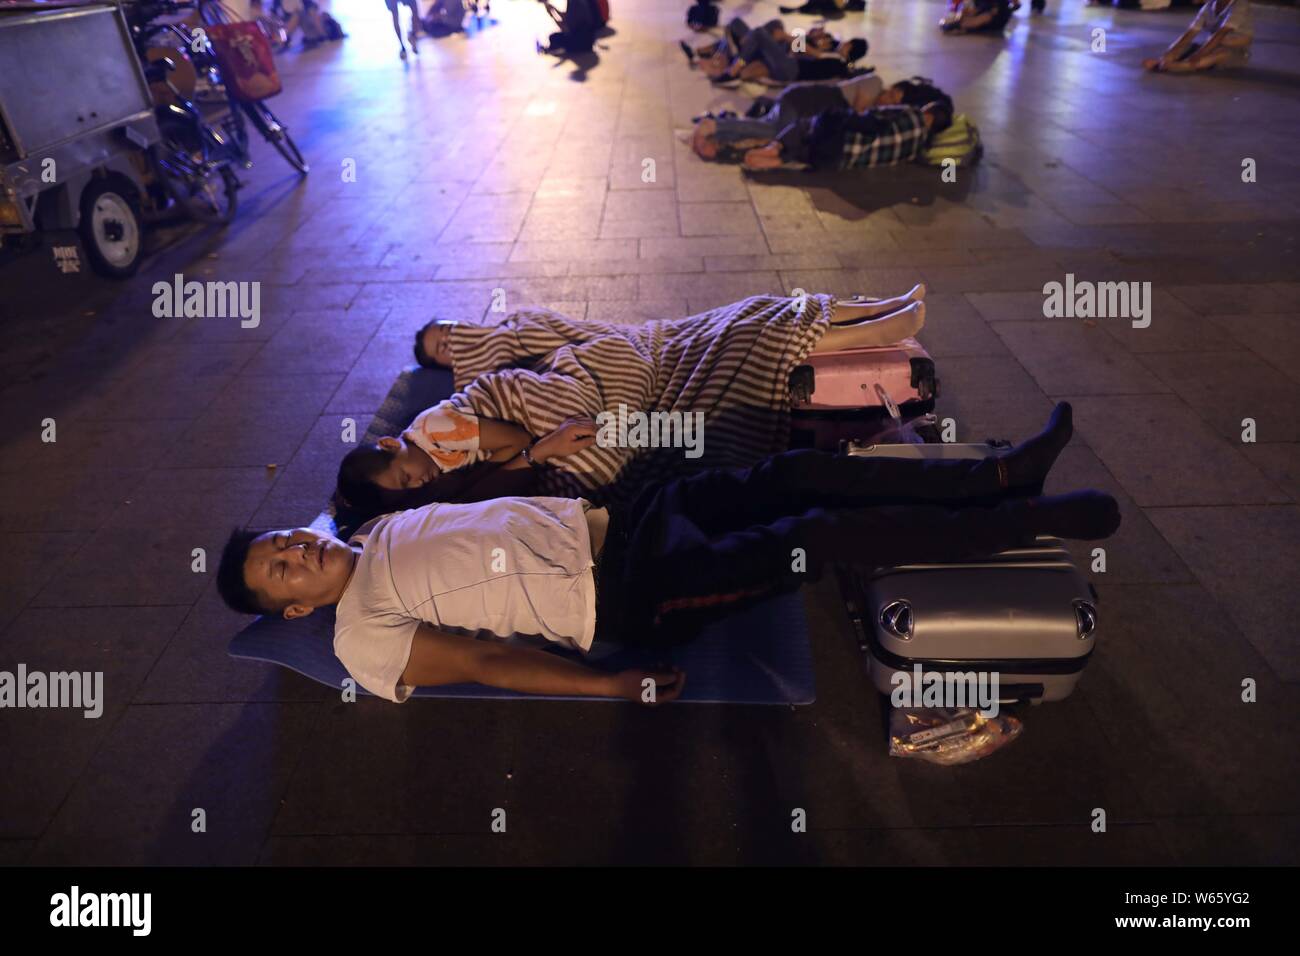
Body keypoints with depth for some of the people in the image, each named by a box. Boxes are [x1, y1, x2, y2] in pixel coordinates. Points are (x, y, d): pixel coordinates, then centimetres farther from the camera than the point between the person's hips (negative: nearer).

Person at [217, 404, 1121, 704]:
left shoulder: (385, 527, 16)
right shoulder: (365, 638, -5)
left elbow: (489, 496, 23)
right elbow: (481, 661, -13)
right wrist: (613, 686, -17)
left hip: (610, 517, 7)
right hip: (627, 594, -7)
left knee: (802, 472, -5)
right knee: (826, 536, -15)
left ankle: (1002, 474, 7)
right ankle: (1031, 520, 0)